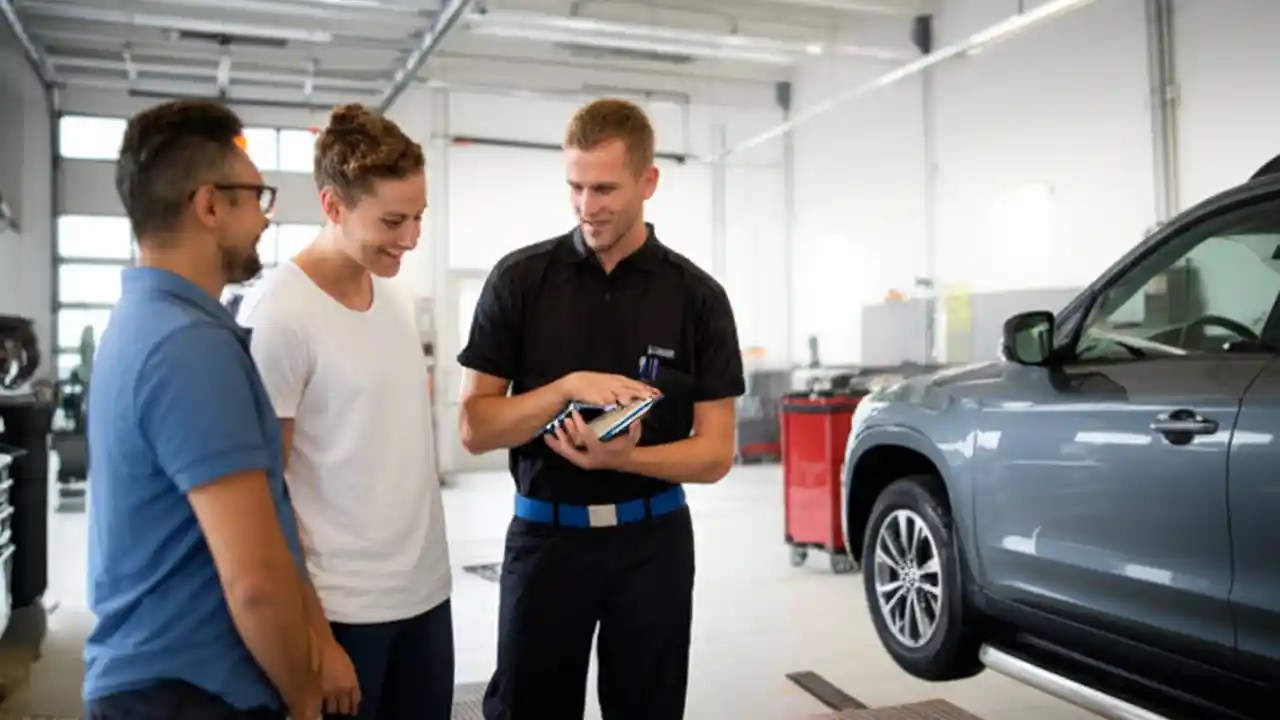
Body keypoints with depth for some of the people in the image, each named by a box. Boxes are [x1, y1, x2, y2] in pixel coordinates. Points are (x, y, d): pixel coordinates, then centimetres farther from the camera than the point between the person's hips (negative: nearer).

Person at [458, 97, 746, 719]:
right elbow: (475, 429, -6)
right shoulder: (519, 279, -4)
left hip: (653, 542, 1)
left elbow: (716, 453, -4)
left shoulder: (697, 295, -4)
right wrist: (567, 388, -23)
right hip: (544, 537, 0)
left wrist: (623, 459, -22)